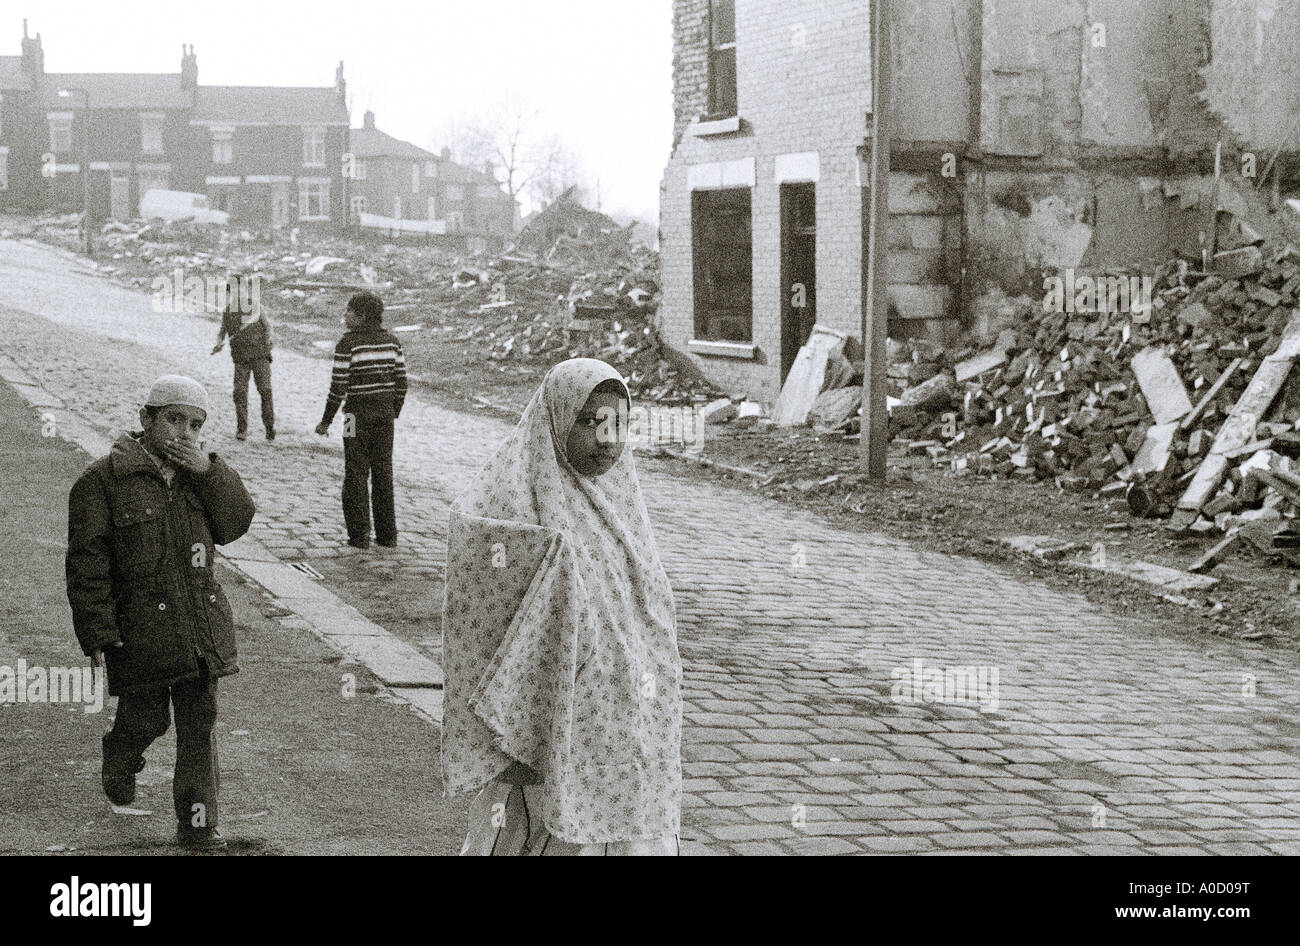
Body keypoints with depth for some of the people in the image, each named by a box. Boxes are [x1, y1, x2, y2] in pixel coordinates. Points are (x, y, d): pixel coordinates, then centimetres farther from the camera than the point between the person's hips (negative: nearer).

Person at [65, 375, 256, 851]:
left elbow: (236, 522, 0)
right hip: (140, 629, -4)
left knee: (199, 723, 3)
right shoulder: (103, 480, -8)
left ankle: (197, 821, 11)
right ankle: (118, 767, 42)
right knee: (145, 718, 8)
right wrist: (98, 633, -14)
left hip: (202, 628, 4)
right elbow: (87, 562, -9)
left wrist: (208, 470, -13)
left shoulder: (200, 473, 10)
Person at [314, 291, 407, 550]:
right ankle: (387, 535, 13)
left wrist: (326, 421, -4)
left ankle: (359, 535, 3)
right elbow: (401, 380, 5)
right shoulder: (391, 341, 3)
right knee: (383, 472, 11)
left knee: (356, 473, 3)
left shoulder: (348, 343, -12)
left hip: (358, 412, -5)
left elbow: (339, 386, -12)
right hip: (385, 411, 5)